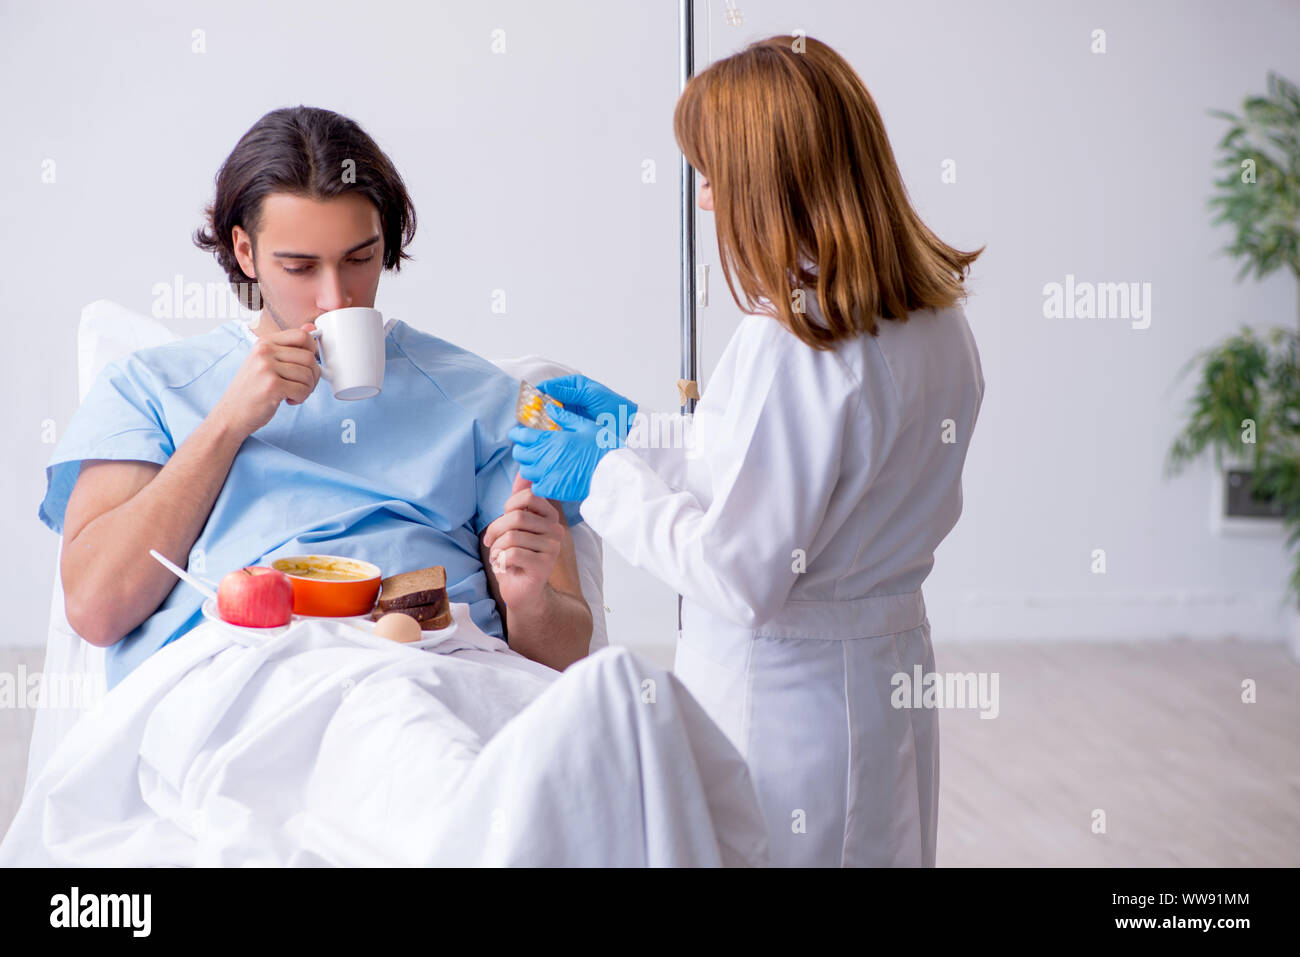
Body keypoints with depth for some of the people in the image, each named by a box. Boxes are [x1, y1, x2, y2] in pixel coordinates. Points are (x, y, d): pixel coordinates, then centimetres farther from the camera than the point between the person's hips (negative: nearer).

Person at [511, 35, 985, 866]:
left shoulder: (790, 344, -24)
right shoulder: (938, 322, 3)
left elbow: (738, 576, -22)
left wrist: (604, 475, -9)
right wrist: (638, 430, 16)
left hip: (779, 706, -9)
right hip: (889, 679, 9)